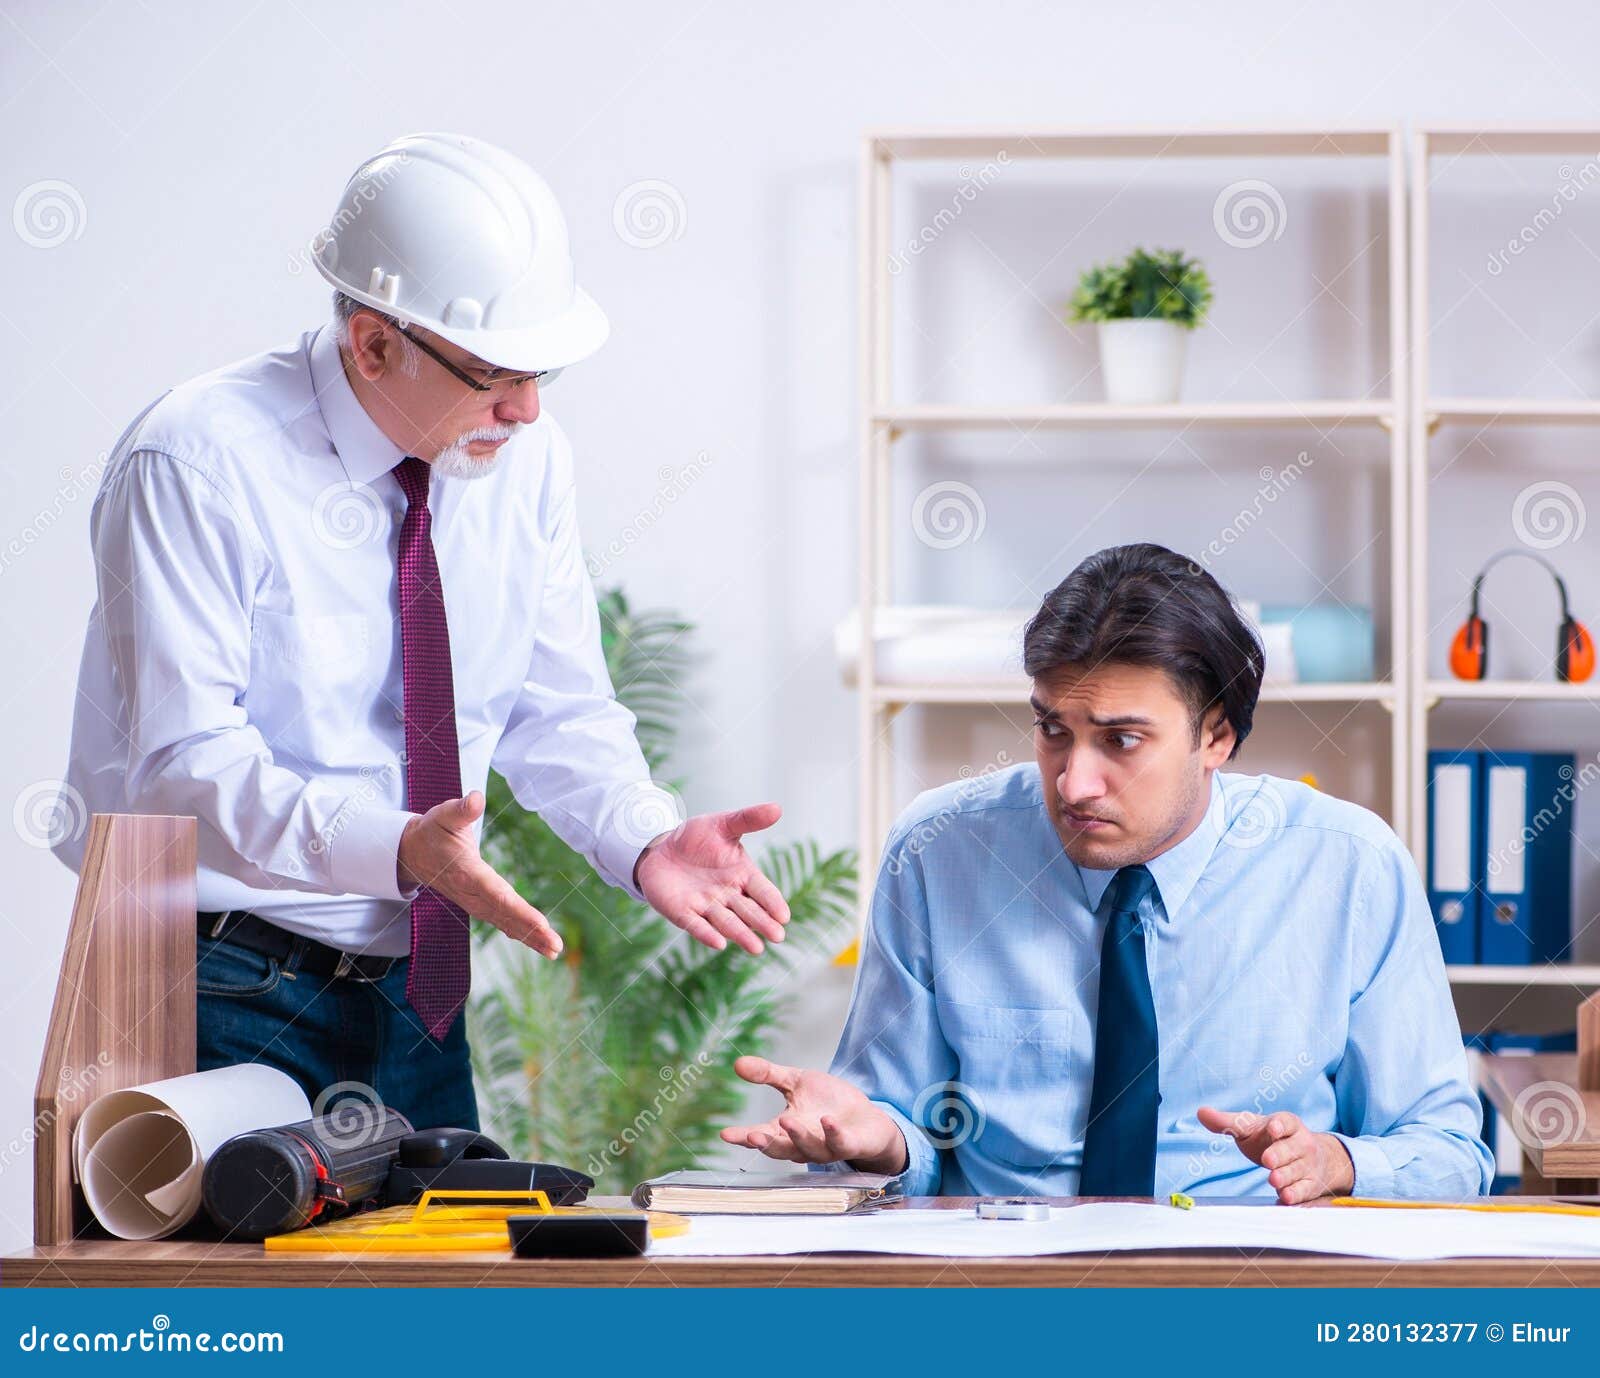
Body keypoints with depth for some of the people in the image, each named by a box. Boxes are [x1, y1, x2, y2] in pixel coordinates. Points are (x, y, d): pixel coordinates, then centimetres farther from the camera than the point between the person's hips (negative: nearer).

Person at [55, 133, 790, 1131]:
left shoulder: (529, 458, 1)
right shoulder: (195, 467, -18)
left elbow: (559, 711, 7)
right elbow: (185, 766, -23)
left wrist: (646, 840, -14)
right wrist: (400, 848, -37)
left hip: (416, 992, 6)